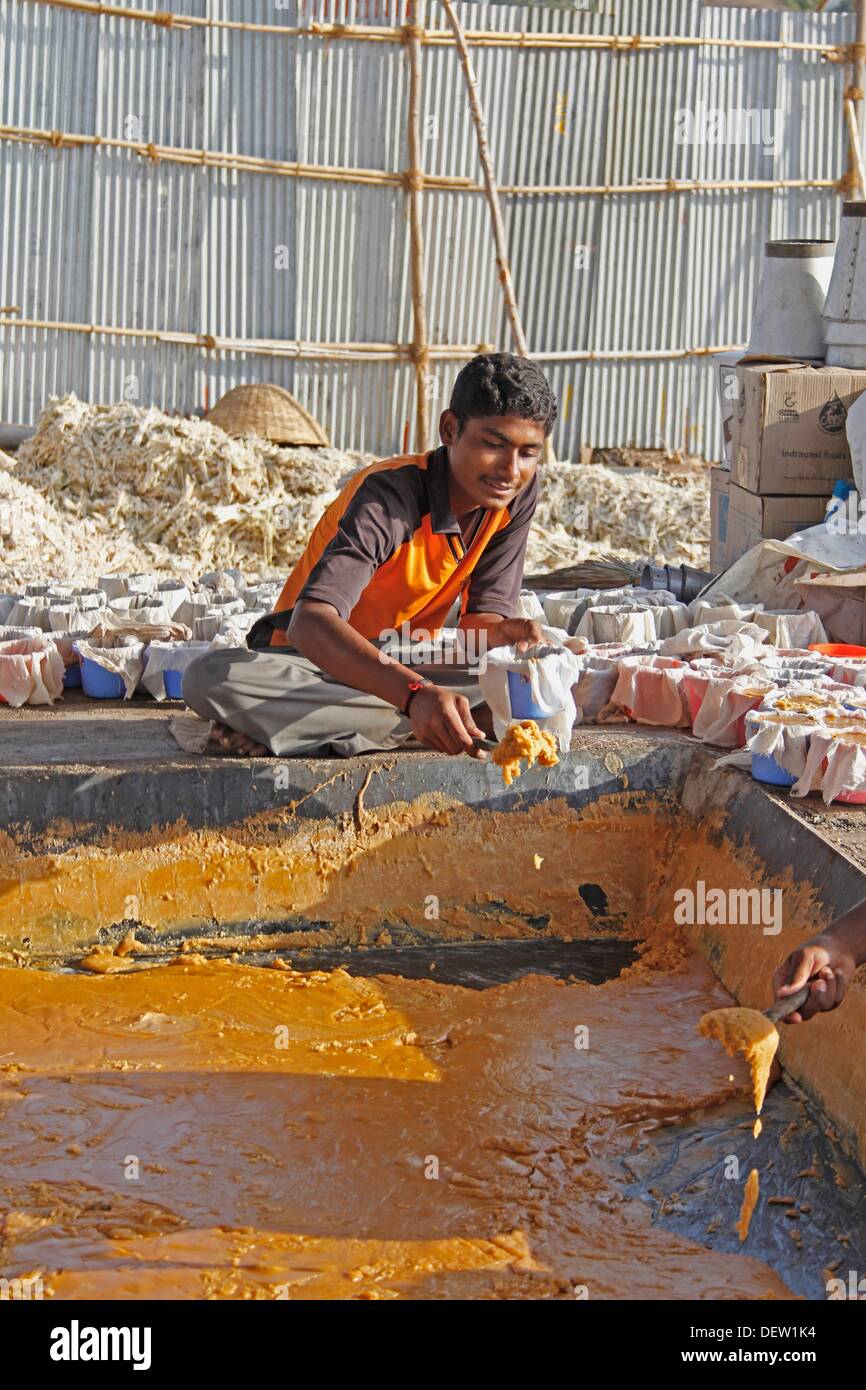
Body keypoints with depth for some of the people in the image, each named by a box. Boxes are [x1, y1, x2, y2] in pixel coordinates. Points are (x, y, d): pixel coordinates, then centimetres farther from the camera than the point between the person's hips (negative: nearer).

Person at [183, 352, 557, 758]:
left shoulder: (519, 493, -8)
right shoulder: (389, 495, -27)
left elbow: (486, 615, -9)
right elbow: (310, 624, -41)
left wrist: (505, 633, -37)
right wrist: (416, 694, -58)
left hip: (409, 666, 5)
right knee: (211, 678, -35)